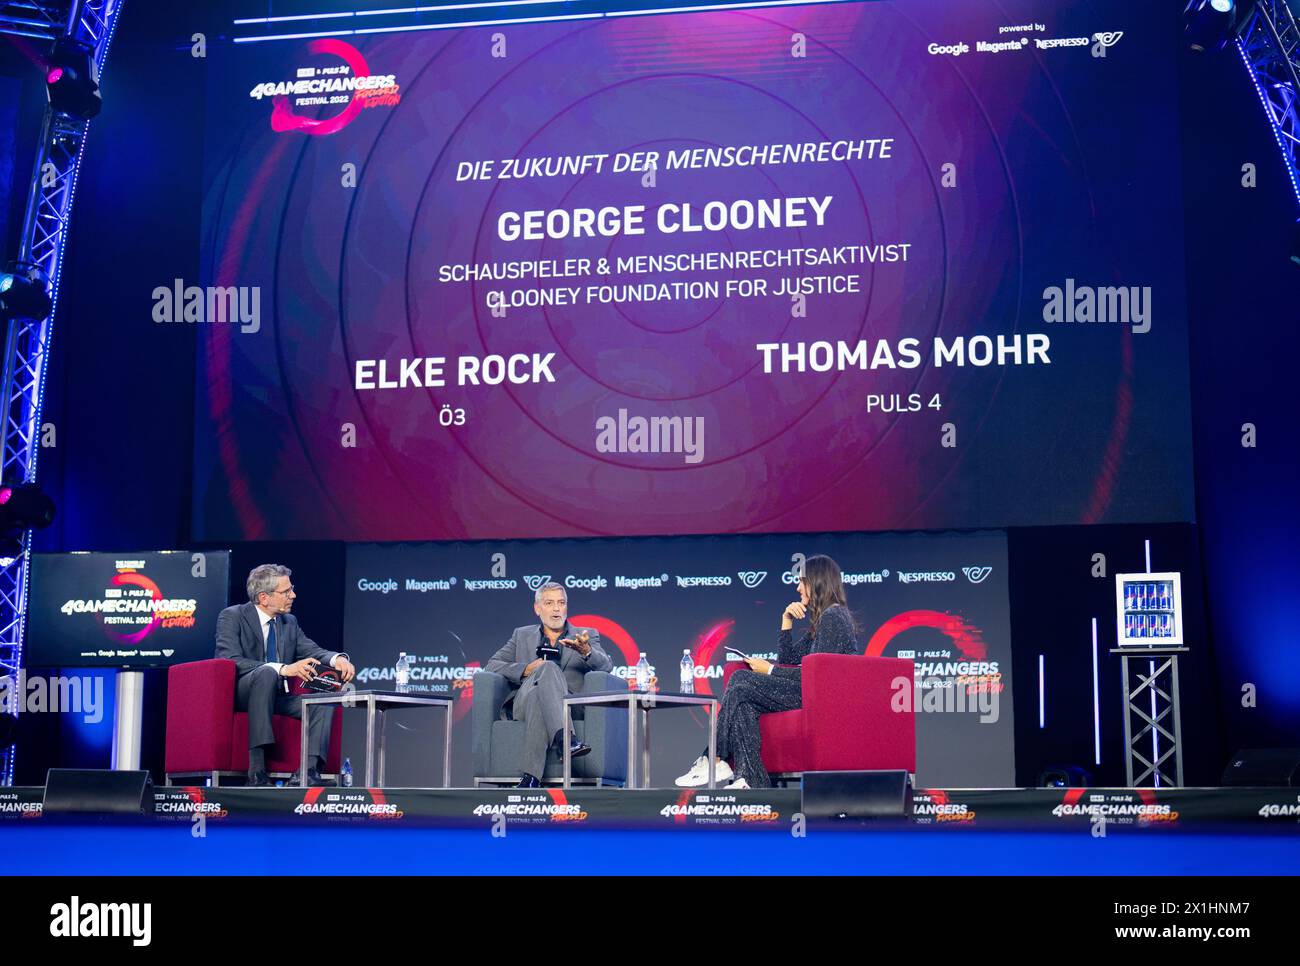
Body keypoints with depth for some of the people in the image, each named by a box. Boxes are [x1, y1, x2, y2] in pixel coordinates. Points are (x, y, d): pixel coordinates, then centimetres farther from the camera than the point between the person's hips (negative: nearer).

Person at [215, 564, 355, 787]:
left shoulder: (290, 622, 15)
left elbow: (313, 651, 8)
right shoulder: (231, 617, -6)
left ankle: (309, 771, -30)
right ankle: (257, 772, -41)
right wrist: (283, 669, -33)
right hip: (238, 697, -6)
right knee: (267, 673, -36)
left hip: (276, 697, 6)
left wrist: (337, 659, -18)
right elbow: (231, 661, -21)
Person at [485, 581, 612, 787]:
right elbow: (492, 666, 13)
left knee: (538, 699, -37)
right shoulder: (523, 635, 26)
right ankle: (565, 739, -54)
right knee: (549, 667, -33)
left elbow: (606, 666, 0)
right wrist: (526, 669, -7)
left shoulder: (586, 636, 21)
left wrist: (586, 651, -24)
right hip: (524, 701, 0)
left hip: (567, 705, 0)